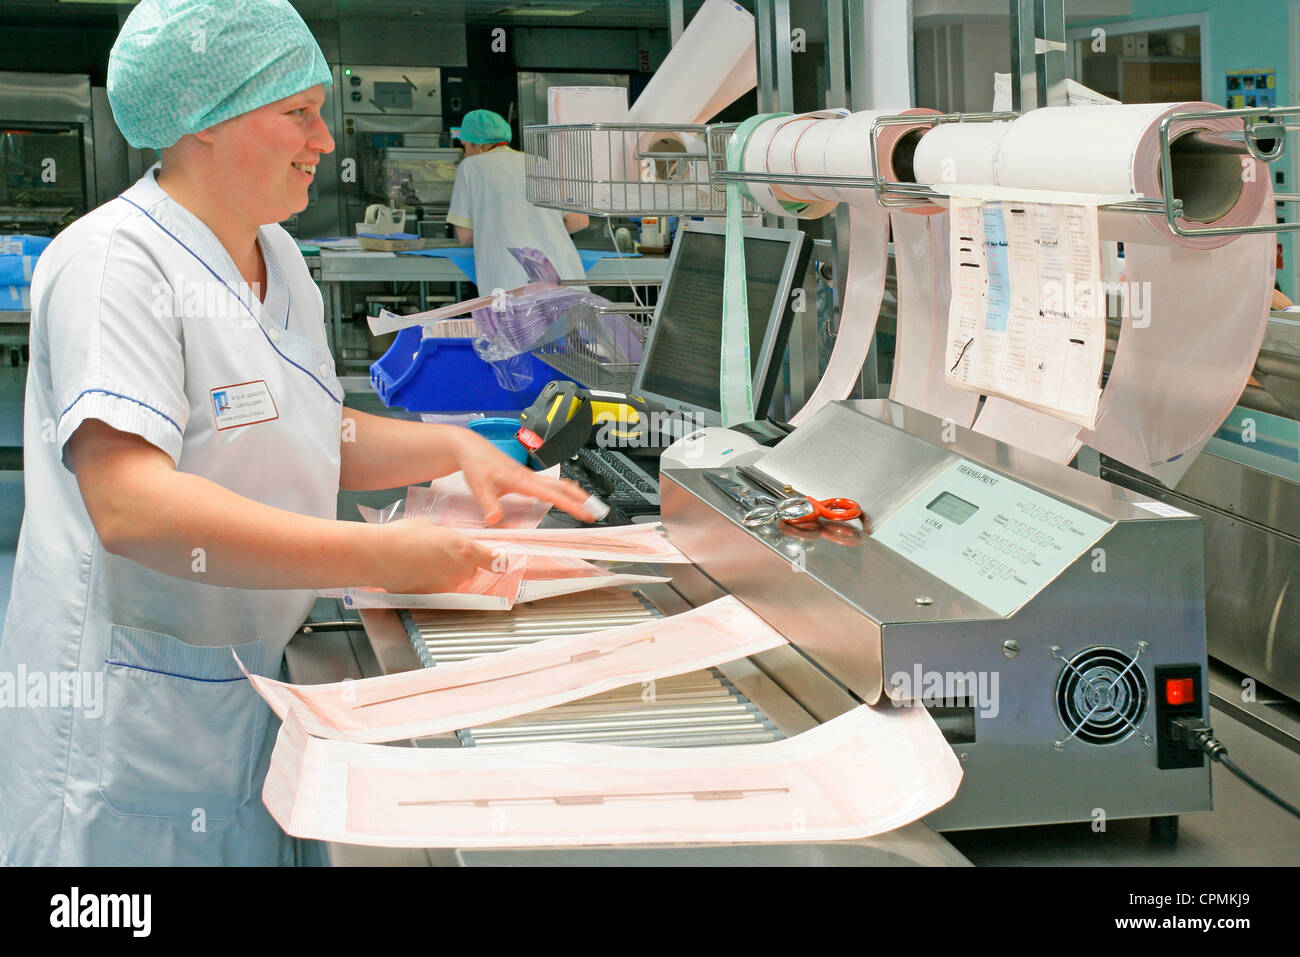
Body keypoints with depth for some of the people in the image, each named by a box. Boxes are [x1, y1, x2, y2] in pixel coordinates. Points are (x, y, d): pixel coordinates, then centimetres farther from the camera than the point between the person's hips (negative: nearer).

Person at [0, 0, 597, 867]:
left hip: (254, 690, 8)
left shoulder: (278, 258, 11)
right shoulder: (115, 261, -18)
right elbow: (131, 504, -29)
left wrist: (453, 448, 4)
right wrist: (375, 556, -32)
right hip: (131, 720, -8)